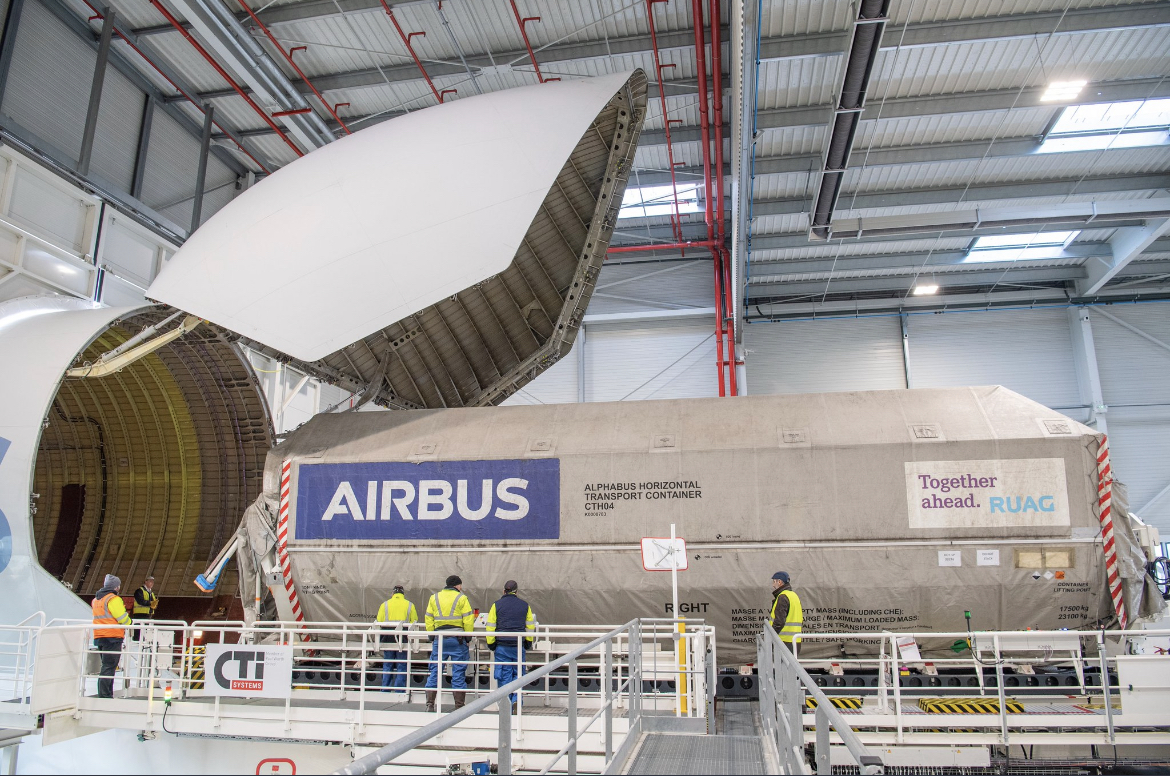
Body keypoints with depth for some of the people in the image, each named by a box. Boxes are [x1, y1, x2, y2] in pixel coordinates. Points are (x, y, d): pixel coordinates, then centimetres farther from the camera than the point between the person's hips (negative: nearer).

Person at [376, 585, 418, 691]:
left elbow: (379, 621, 3)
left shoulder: (385, 604, 8)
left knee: (387, 665, 11)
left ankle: (385, 690, 10)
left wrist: (380, 637, 13)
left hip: (387, 639, 2)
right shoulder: (409, 605, 4)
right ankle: (399, 690, 1)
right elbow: (414, 622, -1)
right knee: (402, 666, 4)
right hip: (403, 640, -1)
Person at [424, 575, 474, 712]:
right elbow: (468, 620, -5)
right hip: (457, 639, -3)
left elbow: (429, 619, 10)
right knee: (458, 672, 2)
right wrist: (468, 638, 4)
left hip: (439, 639, 3)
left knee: (435, 671, 8)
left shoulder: (434, 598, 11)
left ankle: (430, 704, 5)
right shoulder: (462, 598, -1)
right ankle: (459, 705, 5)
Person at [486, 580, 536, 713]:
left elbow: (490, 627, -1)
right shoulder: (525, 605, 6)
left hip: (502, 646, -1)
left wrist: (491, 645, 8)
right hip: (519, 646, 1)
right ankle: (516, 700, -6)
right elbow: (530, 626, 10)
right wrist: (528, 643, 21)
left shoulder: (497, 605, 1)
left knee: (505, 676, 4)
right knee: (518, 674, 11)